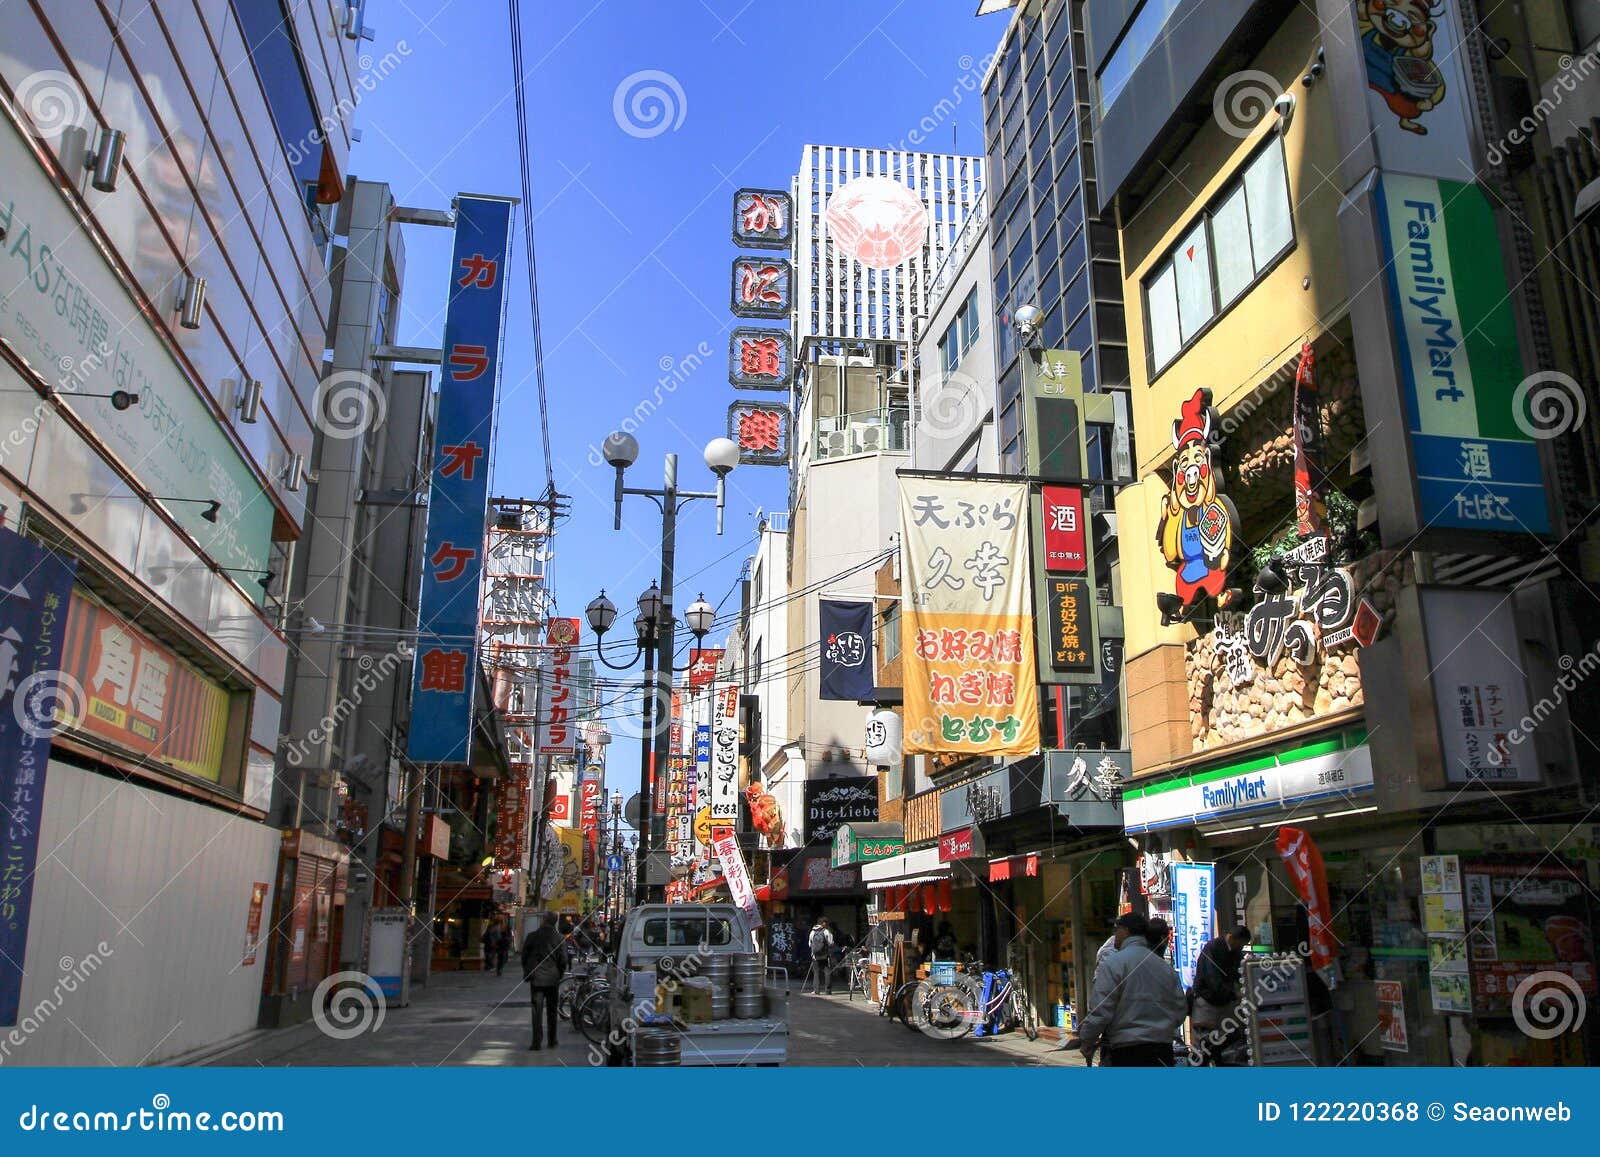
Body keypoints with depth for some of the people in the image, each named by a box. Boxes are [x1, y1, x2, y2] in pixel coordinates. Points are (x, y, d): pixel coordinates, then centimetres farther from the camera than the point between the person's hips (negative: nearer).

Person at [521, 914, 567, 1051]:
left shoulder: (532, 936, -5)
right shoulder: (559, 938, -5)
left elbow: (524, 956, 3)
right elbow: (563, 960, -4)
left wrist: (527, 972, 16)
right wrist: (559, 975, 10)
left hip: (536, 978, -1)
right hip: (552, 979, 1)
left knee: (537, 1011, 0)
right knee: (551, 1011, 13)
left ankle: (536, 1042, -6)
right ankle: (552, 1040, 19)